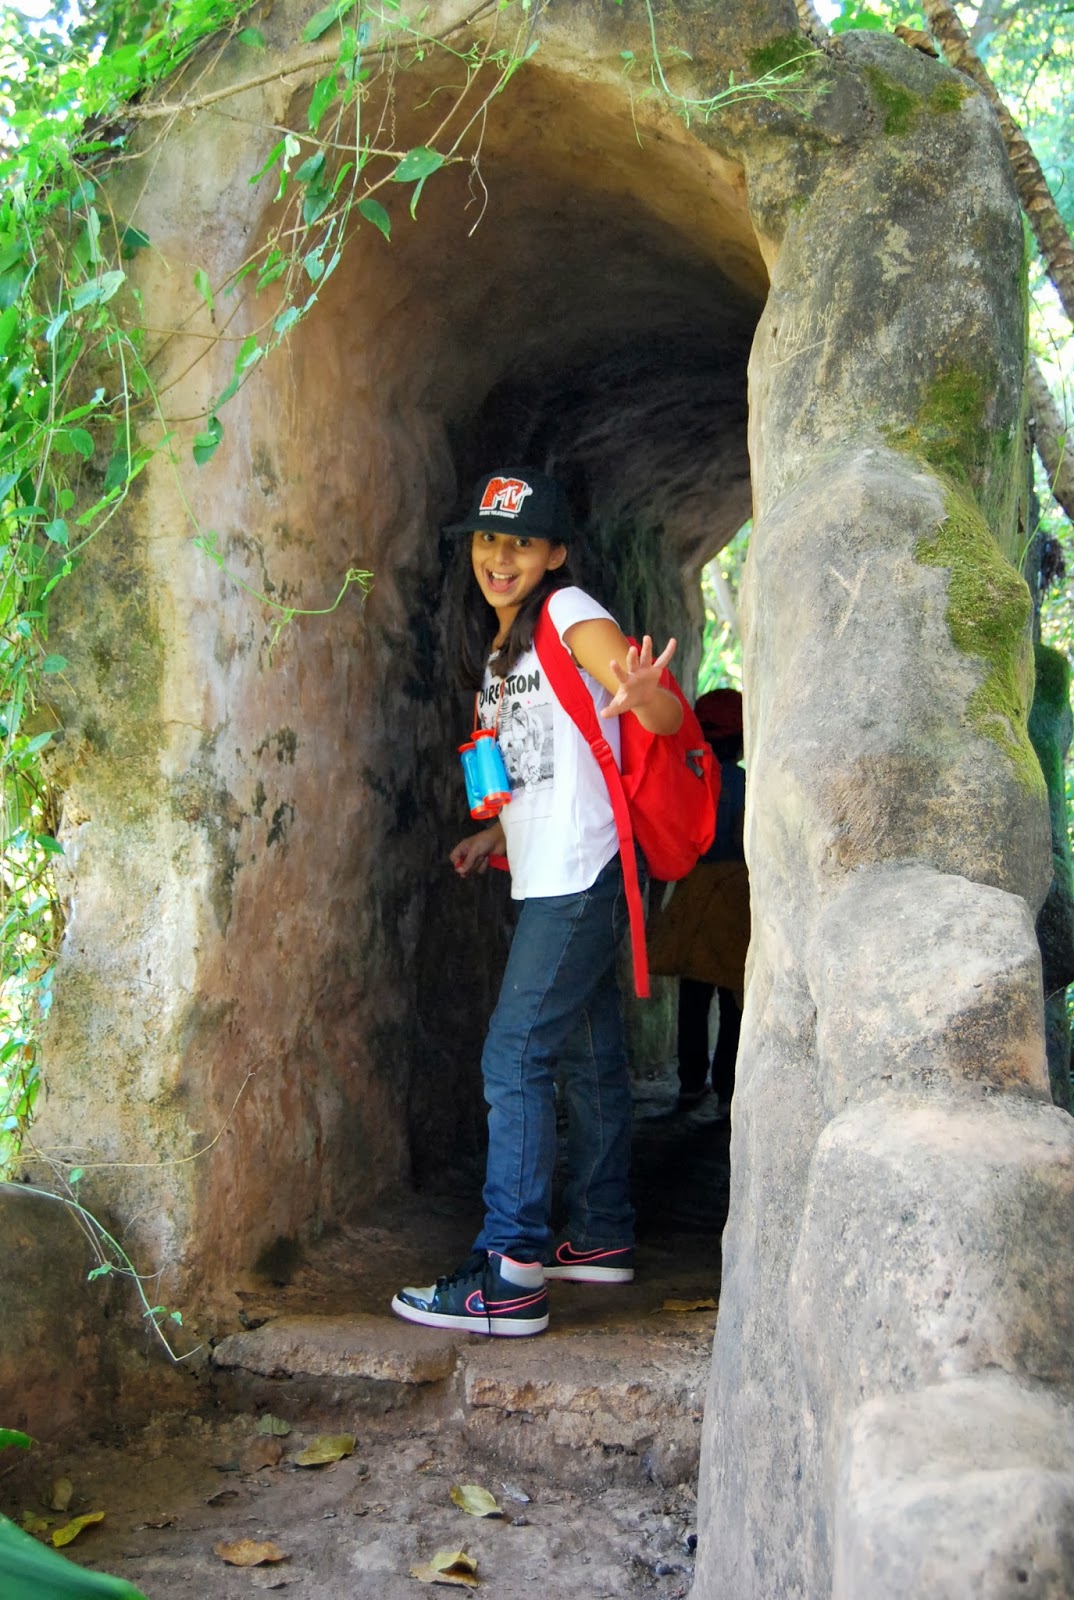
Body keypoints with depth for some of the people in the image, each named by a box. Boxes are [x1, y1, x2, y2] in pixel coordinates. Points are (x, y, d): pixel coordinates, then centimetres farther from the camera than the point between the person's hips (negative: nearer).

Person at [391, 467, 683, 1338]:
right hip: (551, 876, 9)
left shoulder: (571, 616, -9)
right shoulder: (500, 643, 17)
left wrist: (642, 694, -44)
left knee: (515, 1057, -12)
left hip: (580, 875, -9)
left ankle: (510, 1274, -11)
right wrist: (497, 833, 17)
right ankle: (601, 1237, 25)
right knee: (589, 1057, 14)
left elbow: (669, 719, -22)